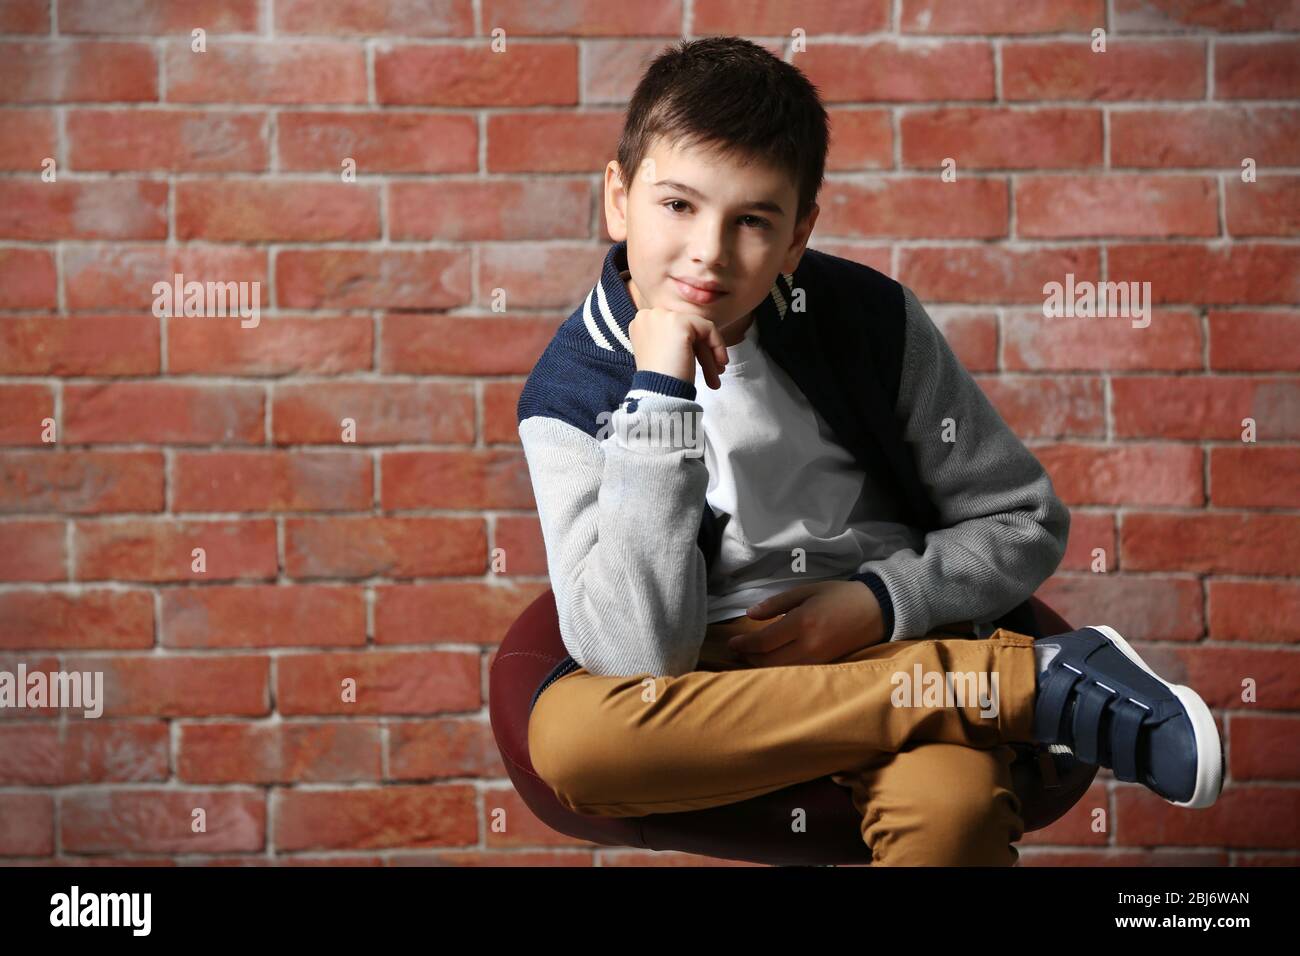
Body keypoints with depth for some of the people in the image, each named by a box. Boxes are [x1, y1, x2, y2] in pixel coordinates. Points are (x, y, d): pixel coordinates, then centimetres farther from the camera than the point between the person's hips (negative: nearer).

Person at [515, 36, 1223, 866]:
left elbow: (1029, 522, 5)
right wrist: (658, 393, -24)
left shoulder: (869, 317, -4)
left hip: (896, 643, -3)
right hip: (713, 681, 4)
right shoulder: (571, 393, -8)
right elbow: (639, 657, -21)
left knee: (951, 807, -41)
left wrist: (882, 601, -12)